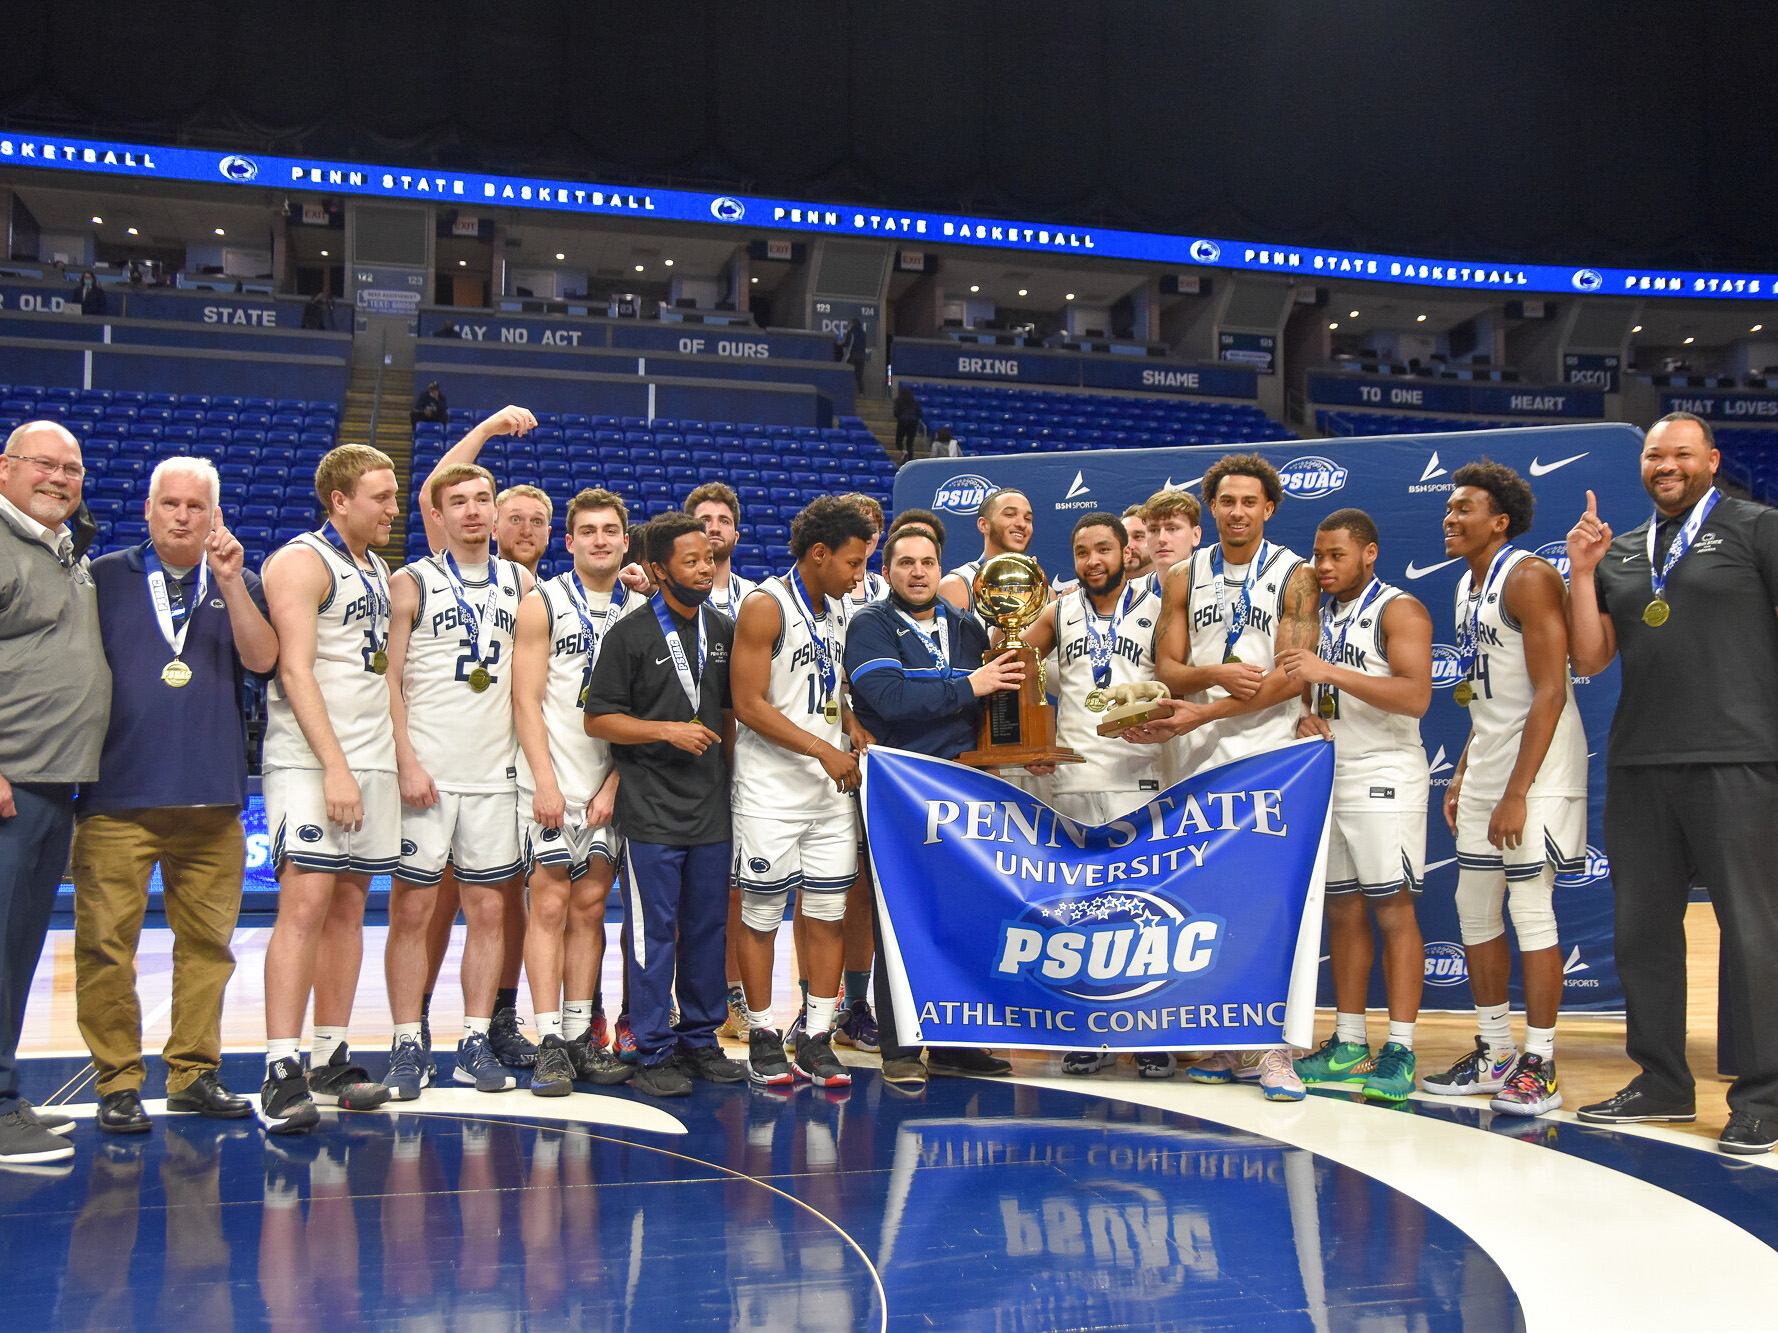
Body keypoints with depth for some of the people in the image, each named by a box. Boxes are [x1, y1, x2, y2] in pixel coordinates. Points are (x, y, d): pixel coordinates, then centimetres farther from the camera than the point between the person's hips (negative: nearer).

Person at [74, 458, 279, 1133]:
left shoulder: (239, 586, 14)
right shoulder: (103, 578, 11)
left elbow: (263, 659, -2)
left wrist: (230, 581, -11)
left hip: (212, 797, 2)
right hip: (117, 795, -2)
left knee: (207, 942, 5)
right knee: (106, 942, -5)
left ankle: (194, 1073, 15)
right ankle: (117, 1083, 4)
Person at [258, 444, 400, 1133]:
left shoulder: (381, 572, 19)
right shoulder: (302, 561, -6)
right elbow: (295, 669, -14)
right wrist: (334, 766, -20)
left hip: (372, 759, 8)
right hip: (308, 761, -8)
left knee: (350, 905, 8)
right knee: (306, 902, -14)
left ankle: (330, 1060, 14)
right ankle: (281, 1074, -13)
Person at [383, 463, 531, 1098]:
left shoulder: (521, 583, 12)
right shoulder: (411, 583, 1)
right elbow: (388, 680, -4)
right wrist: (407, 761, -13)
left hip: (494, 772, 4)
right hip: (426, 772, -3)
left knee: (487, 909, 5)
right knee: (412, 908, -1)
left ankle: (476, 1043, 13)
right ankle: (407, 1046, 8)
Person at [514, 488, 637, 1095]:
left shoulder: (640, 610, 10)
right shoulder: (543, 602, 0)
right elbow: (527, 697, -5)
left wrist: (614, 783, -2)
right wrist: (546, 781, -13)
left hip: (609, 782, 4)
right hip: (552, 777, -3)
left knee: (591, 905, 6)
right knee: (550, 903, -6)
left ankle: (580, 1036, 12)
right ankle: (549, 1043, -3)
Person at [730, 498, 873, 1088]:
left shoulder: (836, 608, 13)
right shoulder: (765, 607, -11)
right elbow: (749, 705, -17)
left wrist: (856, 735, 8)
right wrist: (823, 749, -18)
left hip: (831, 789, 7)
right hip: (771, 791, -7)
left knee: (829, 915, 6)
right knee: (761, 915, 3)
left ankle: (818, 1041, 14)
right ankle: (763, 1039, 15)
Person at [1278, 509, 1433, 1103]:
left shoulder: (1398, 610, -7)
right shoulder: (1319, 618, 16)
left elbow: (1416, 696, -19)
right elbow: (1305, 687, 23)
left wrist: (1333, 673, -26)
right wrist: (1305, 714, 0)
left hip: (1383, 777, -7)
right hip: (1327, 775, 7)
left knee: (1393, 910, -7)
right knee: (1342, 910, 8)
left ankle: (1400, 1051, -5)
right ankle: (1348, 1045, 14)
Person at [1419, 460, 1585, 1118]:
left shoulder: (1528, 578, -15)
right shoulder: (1468, 585, 14)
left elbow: (1550, 692, -20)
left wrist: (1516, 793, -23)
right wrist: (1463, 774, 17)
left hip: (1537, 768, -9)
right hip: (1486, 763, 10)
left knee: (1530, 910, -6)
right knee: (1474, 910, 12)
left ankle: (1539, 1067, 4)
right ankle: (1494, 1053, 23)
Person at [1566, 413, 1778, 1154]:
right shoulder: (1619, 555, 17)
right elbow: (1590, 659, 12)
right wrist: (1582, 572, 2)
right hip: (1638, 761, 6)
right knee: (1643, 927, 9)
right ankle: (1662, 1081, 21)